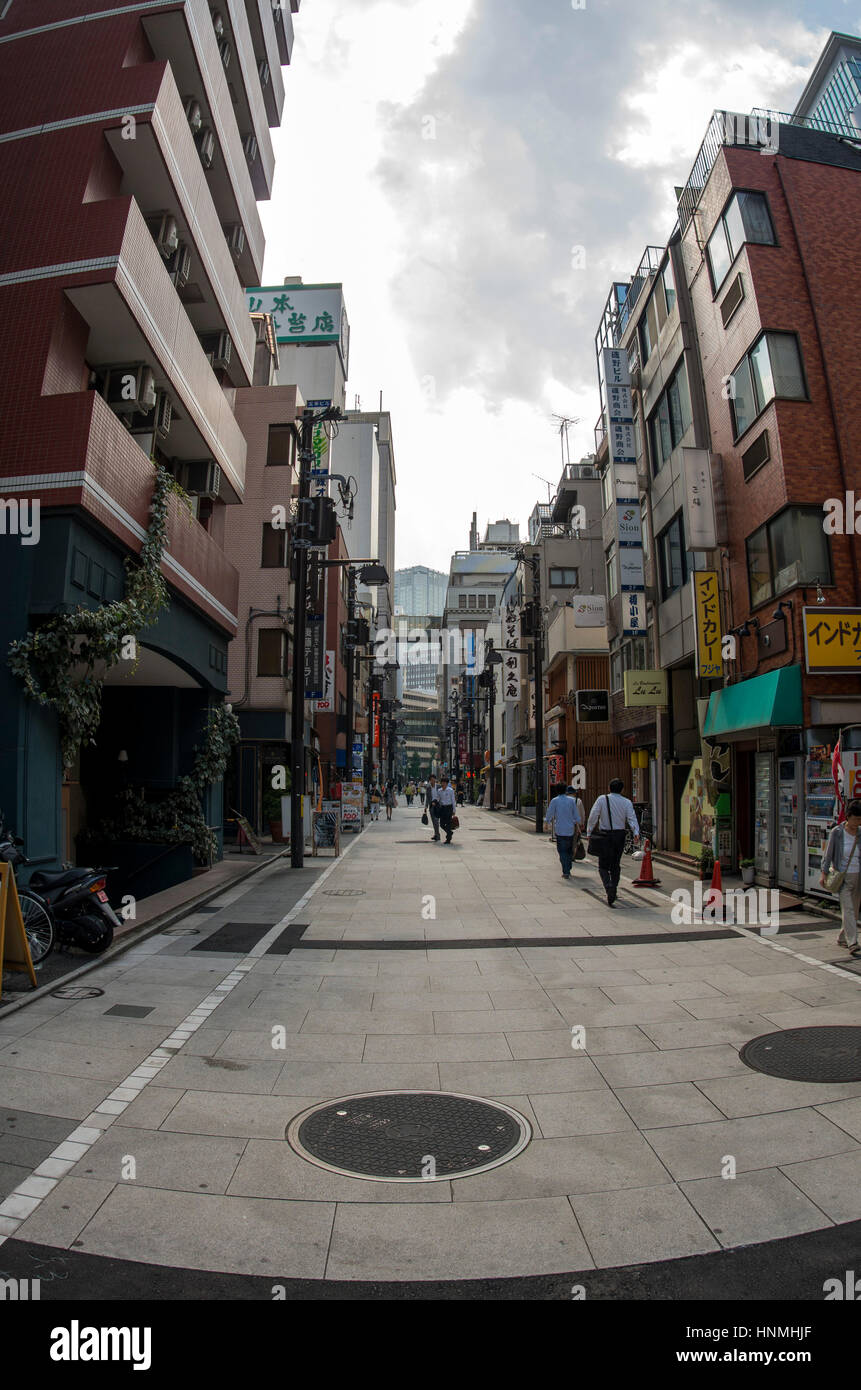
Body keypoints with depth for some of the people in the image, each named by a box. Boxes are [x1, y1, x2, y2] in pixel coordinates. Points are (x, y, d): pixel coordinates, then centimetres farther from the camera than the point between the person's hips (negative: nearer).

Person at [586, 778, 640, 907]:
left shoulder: (602, 799, -2)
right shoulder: (627, 802, 3)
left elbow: (593, 816, -6)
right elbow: (632, 818, -9)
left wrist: (589, 832, -1)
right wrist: (636, 833, -17)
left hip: (605, 836, -3)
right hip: (620, 835, 3)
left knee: (603, 866, 3)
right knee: (616, 864, 16)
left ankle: (609, 886, -22)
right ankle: (613, 892, 22)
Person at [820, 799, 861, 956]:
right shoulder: (837, 832, -8)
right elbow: (828, 853, -4)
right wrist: (823, 873, -9)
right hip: (842, 876, -4)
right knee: (848, 910, -11)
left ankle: (842, 938, 28)